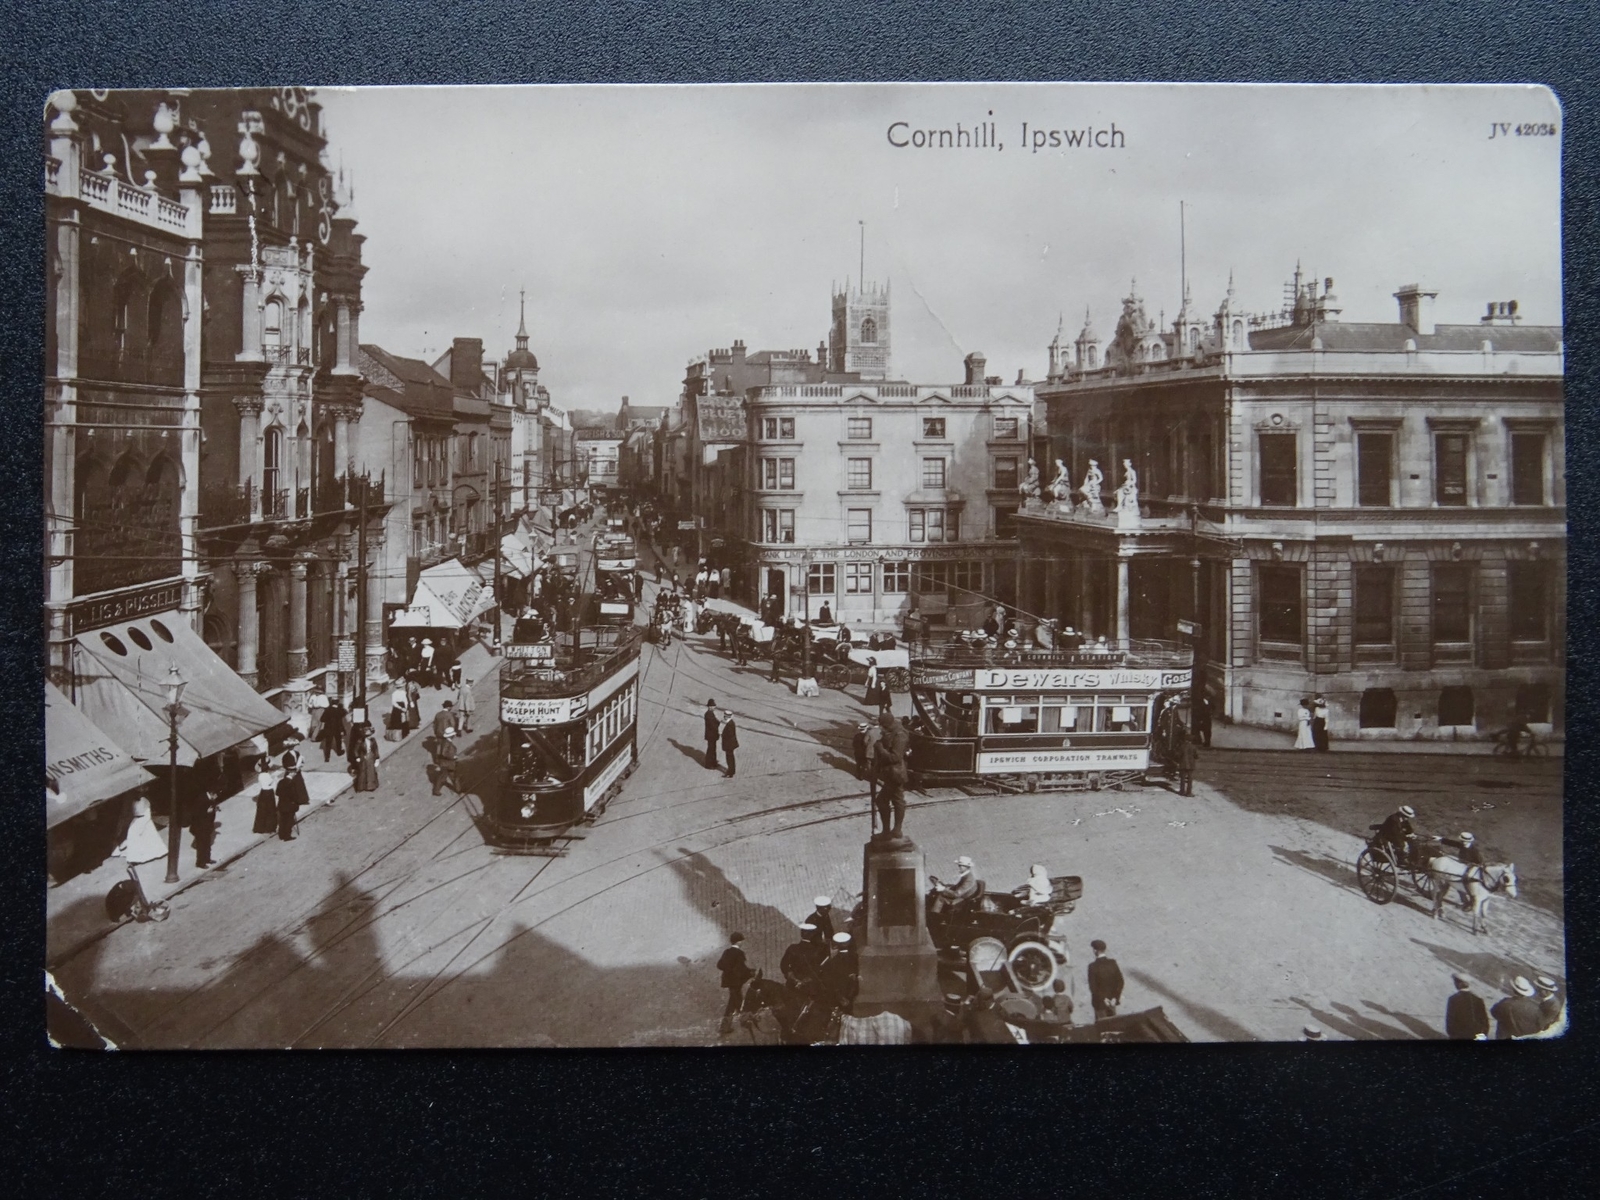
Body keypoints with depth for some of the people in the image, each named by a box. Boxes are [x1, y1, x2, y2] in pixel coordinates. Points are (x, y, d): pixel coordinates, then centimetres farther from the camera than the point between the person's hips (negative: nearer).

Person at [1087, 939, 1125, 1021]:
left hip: (1099, 1002, -4)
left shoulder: (1093, 966, -20)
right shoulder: (1113, 962, -7)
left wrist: (1102, 999, -12)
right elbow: (1120, 981, -5)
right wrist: (1115, 997, -2)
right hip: (1112, 1000, 4)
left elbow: (1093, 986, -21)